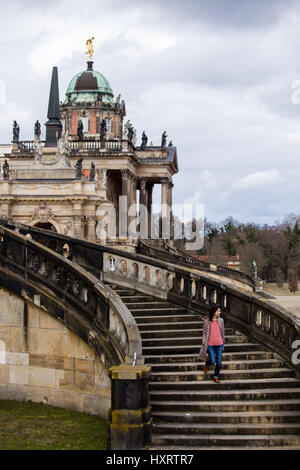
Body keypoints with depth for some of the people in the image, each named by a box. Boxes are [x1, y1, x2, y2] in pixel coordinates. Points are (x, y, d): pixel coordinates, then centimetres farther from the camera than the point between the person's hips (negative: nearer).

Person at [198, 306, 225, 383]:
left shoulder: (220, 320, 6)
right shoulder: (207, 321, -3)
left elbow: (222, 333, 13)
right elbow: (204, 333, 1)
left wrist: (223, 344, 15)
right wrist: (204, 344, -1)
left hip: (219, 345, 3)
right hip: (210, 345, -3)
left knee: (219, 363, 0)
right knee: (212, 361, -11)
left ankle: (216, 377, 21)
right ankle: (206, 365, 25)